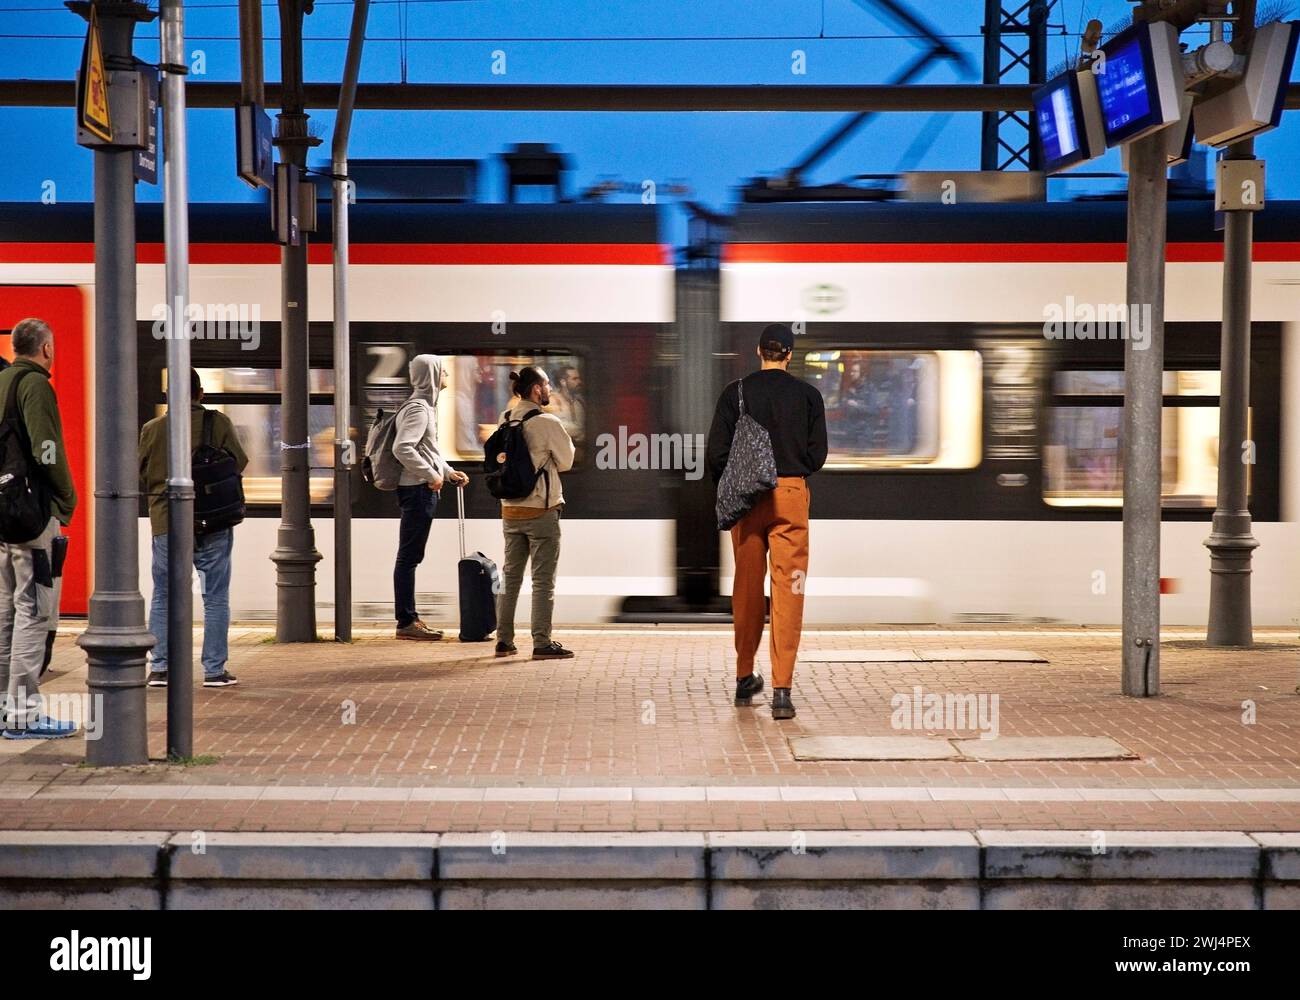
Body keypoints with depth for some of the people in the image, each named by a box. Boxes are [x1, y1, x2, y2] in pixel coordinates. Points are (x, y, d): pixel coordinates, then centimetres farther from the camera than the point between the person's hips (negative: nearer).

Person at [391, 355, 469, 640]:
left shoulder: (426, 406, 18)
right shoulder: (418, 408, -14)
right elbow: (402, 448, -25)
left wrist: (449, 472, 16)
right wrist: (431, 475, -20)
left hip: (423, 490, 10)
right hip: (418, 489, -10)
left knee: (410, 557, 12)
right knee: (409, 556, -7)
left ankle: (409, 619, 17)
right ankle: (406, 622, -4)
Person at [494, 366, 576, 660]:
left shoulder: (506, 421, 3)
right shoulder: (547, 423, -15)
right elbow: (566, 461, -5)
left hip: (510, 510, 6)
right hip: (541, 511, -6)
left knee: (510, 575, 14)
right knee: (543, 579, 0)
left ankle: (504, 640, 16)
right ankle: (542, 643, 1)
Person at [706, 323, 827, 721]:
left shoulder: (735, 392, 1)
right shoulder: (807, 394, 1)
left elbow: (716, 451, -3)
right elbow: (818, 453, 1)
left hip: (745, 495, 1)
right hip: (791, 494, -1)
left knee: (747, 587, 13)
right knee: (788, 591, -2)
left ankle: (745, 678, 23)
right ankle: (781, 689, -9)